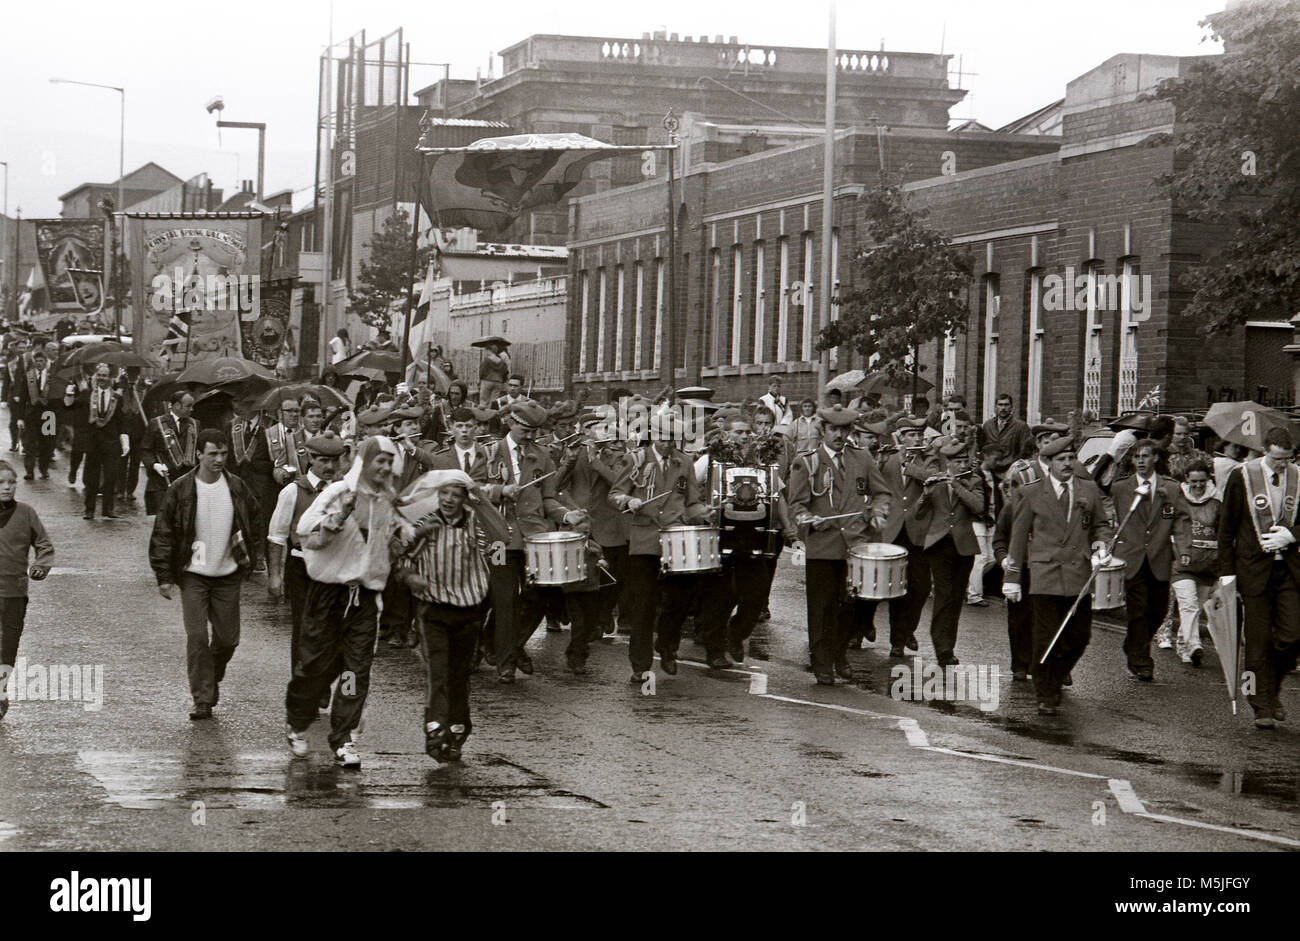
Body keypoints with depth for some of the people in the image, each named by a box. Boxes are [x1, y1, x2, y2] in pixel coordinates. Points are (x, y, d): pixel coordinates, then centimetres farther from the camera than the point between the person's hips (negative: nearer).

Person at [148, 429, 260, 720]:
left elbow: (254, 517, 19)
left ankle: (213, 679, 33)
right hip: (193, 575, -3)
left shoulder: (236, 487, 0)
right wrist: (164, 577, -9)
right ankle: (202, 699, -1)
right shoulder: (181, 490, -9)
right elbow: (162, 534, -5)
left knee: (228, 638, 5)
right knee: (196, 637, -8)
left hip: (228, 575, 3)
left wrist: (244, 550, 10)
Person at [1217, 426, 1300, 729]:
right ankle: (1263, 706, 6)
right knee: (1259, 639, -2)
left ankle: (1272, 690, 18)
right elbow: (1226, 525, 0)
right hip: (1253, 568, -2)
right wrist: (1226, 570, -3)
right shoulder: (1242, 476, -4)